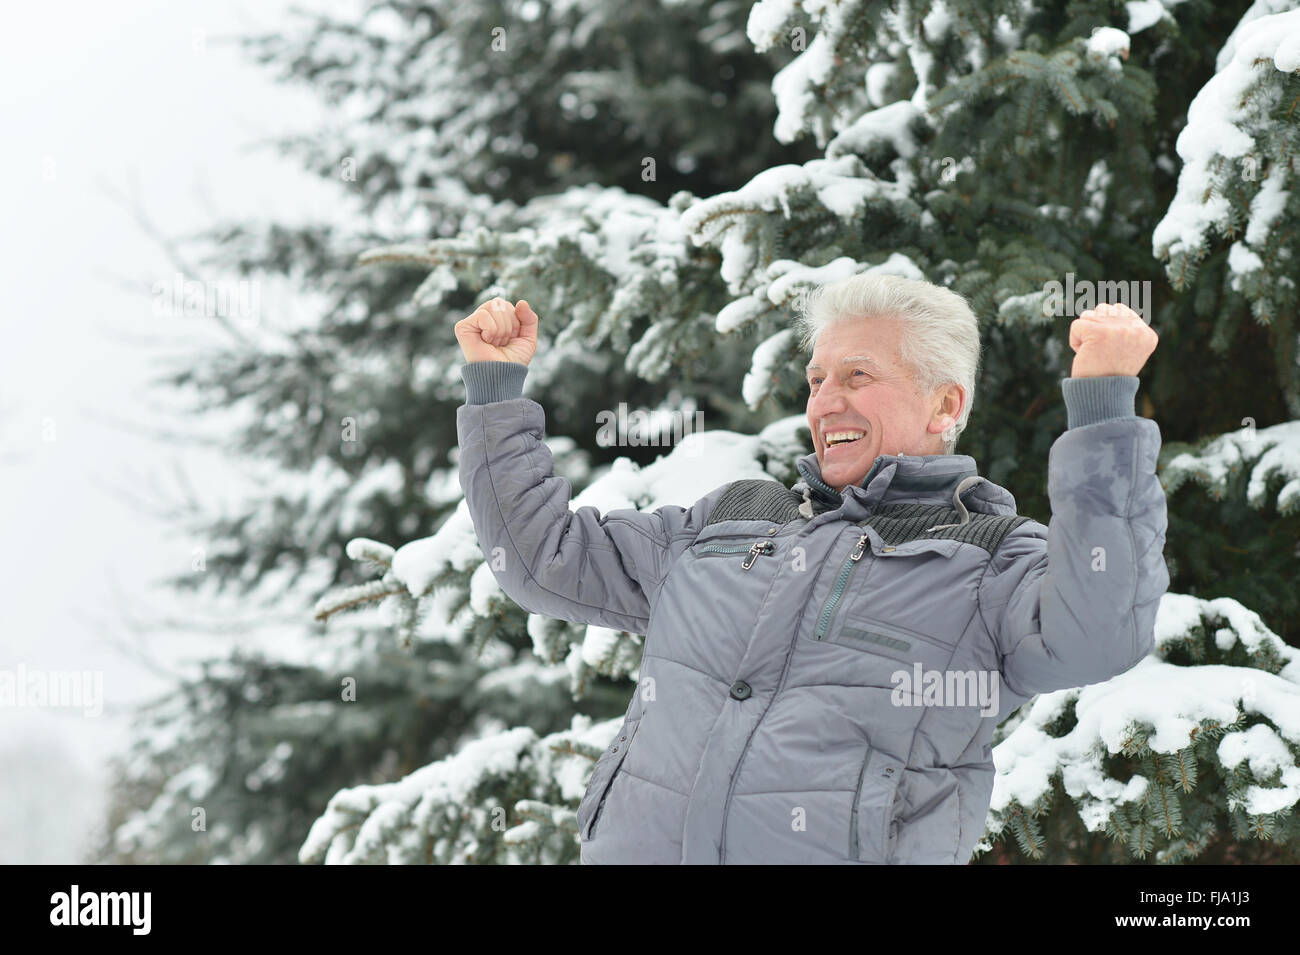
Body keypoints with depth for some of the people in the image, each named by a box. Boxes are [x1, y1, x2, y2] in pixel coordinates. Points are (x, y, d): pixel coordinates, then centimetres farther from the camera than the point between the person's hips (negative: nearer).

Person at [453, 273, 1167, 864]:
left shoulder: (996, 559, 9)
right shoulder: (727, 518, 24)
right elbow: (543, 557, 29)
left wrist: (1102, 405, -16)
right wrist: (494, 387, 25)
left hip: (843, 851, -4)